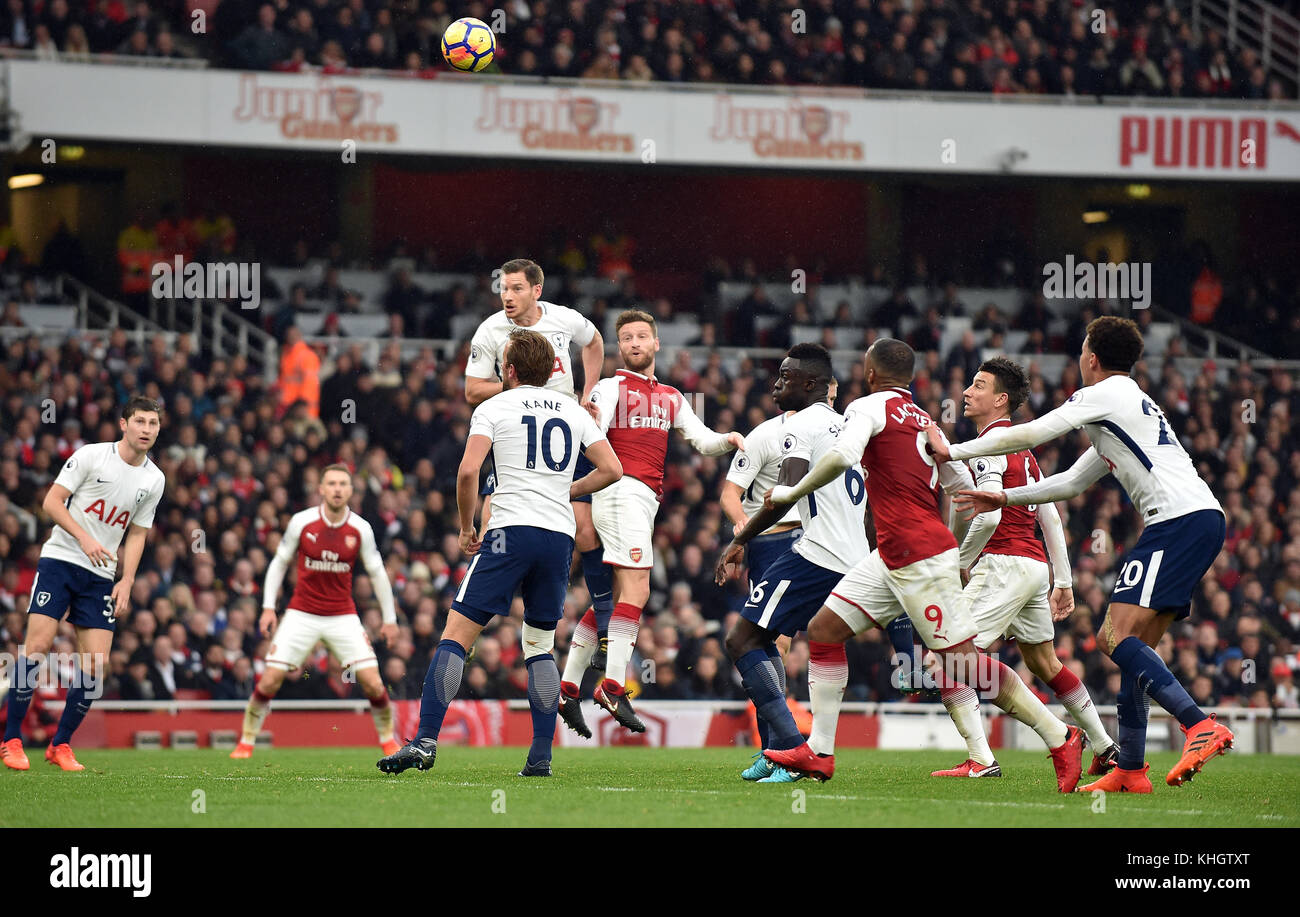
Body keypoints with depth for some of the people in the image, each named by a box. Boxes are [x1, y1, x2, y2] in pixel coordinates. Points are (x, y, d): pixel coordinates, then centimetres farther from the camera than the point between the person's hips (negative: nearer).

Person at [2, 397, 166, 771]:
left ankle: (61, 744, 10)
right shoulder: (91, 456, -6)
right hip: (60, 558, -4)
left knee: (96, 663, -5)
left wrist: (127, 580, 3)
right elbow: (51, 502, -6)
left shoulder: (154, 480, 7)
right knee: (38, 644, -15)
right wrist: (84, 538, -19)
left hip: (101, 575, 4)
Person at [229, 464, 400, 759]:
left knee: (373, 683, -10)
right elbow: (279, 562, 5)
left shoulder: (360, 529, -5)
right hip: (302, 613, 0)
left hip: (343, 616, 0)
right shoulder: (302, 522, -7)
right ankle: (246, 742, 7)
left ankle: (388, 740, 13)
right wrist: (268, 607, -1)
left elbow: (377, 572, 6)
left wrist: (390, 619, 7)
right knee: (270, 679, -10)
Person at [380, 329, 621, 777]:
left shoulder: (493, 407, 4)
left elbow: (468, 472, -7)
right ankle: (541, 756, 7)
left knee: (456, 634, -5)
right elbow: (612, 469, 13)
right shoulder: (574, 411, 16)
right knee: (540, 646, 16)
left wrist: (466, 527, 6)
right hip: (561, 535, 5)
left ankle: (426, 741, -15)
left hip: (512, 531, -5)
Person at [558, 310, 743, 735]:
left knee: (608, 600, 8)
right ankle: (613, 686, -23)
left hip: (646, 500, 8)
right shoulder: (612, 387, 2)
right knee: (635, 589, -18)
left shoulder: (671, 397, 24)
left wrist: (730, 439, -1)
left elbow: (702, 440, 19)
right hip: (621, 489, -8)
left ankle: (567, 689, 11)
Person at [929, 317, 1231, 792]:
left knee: (1117, 637, -17)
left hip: (1180, 519, -10)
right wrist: (1005, 498, 41)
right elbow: (1073, 481, 38)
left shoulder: (1106, 394, 2)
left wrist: (953, 450, 11)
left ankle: (1202, 726, -31)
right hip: (1204, 520, 10)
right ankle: (1130, 769, 8)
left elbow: (1028, 434, 0)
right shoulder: (1133, 404, 31)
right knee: (1134, 645, 10)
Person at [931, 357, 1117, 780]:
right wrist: (1063, 581, 22)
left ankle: (981, 760, -20)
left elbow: (989, 516, -21)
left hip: (1004, 565, -10)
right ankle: (1105, 749, 28)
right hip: (1035, 566, 10)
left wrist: (960, 564, -8)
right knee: (1045, 664, 23)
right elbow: (1051, 516, 21)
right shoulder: (1021, 447, 19)